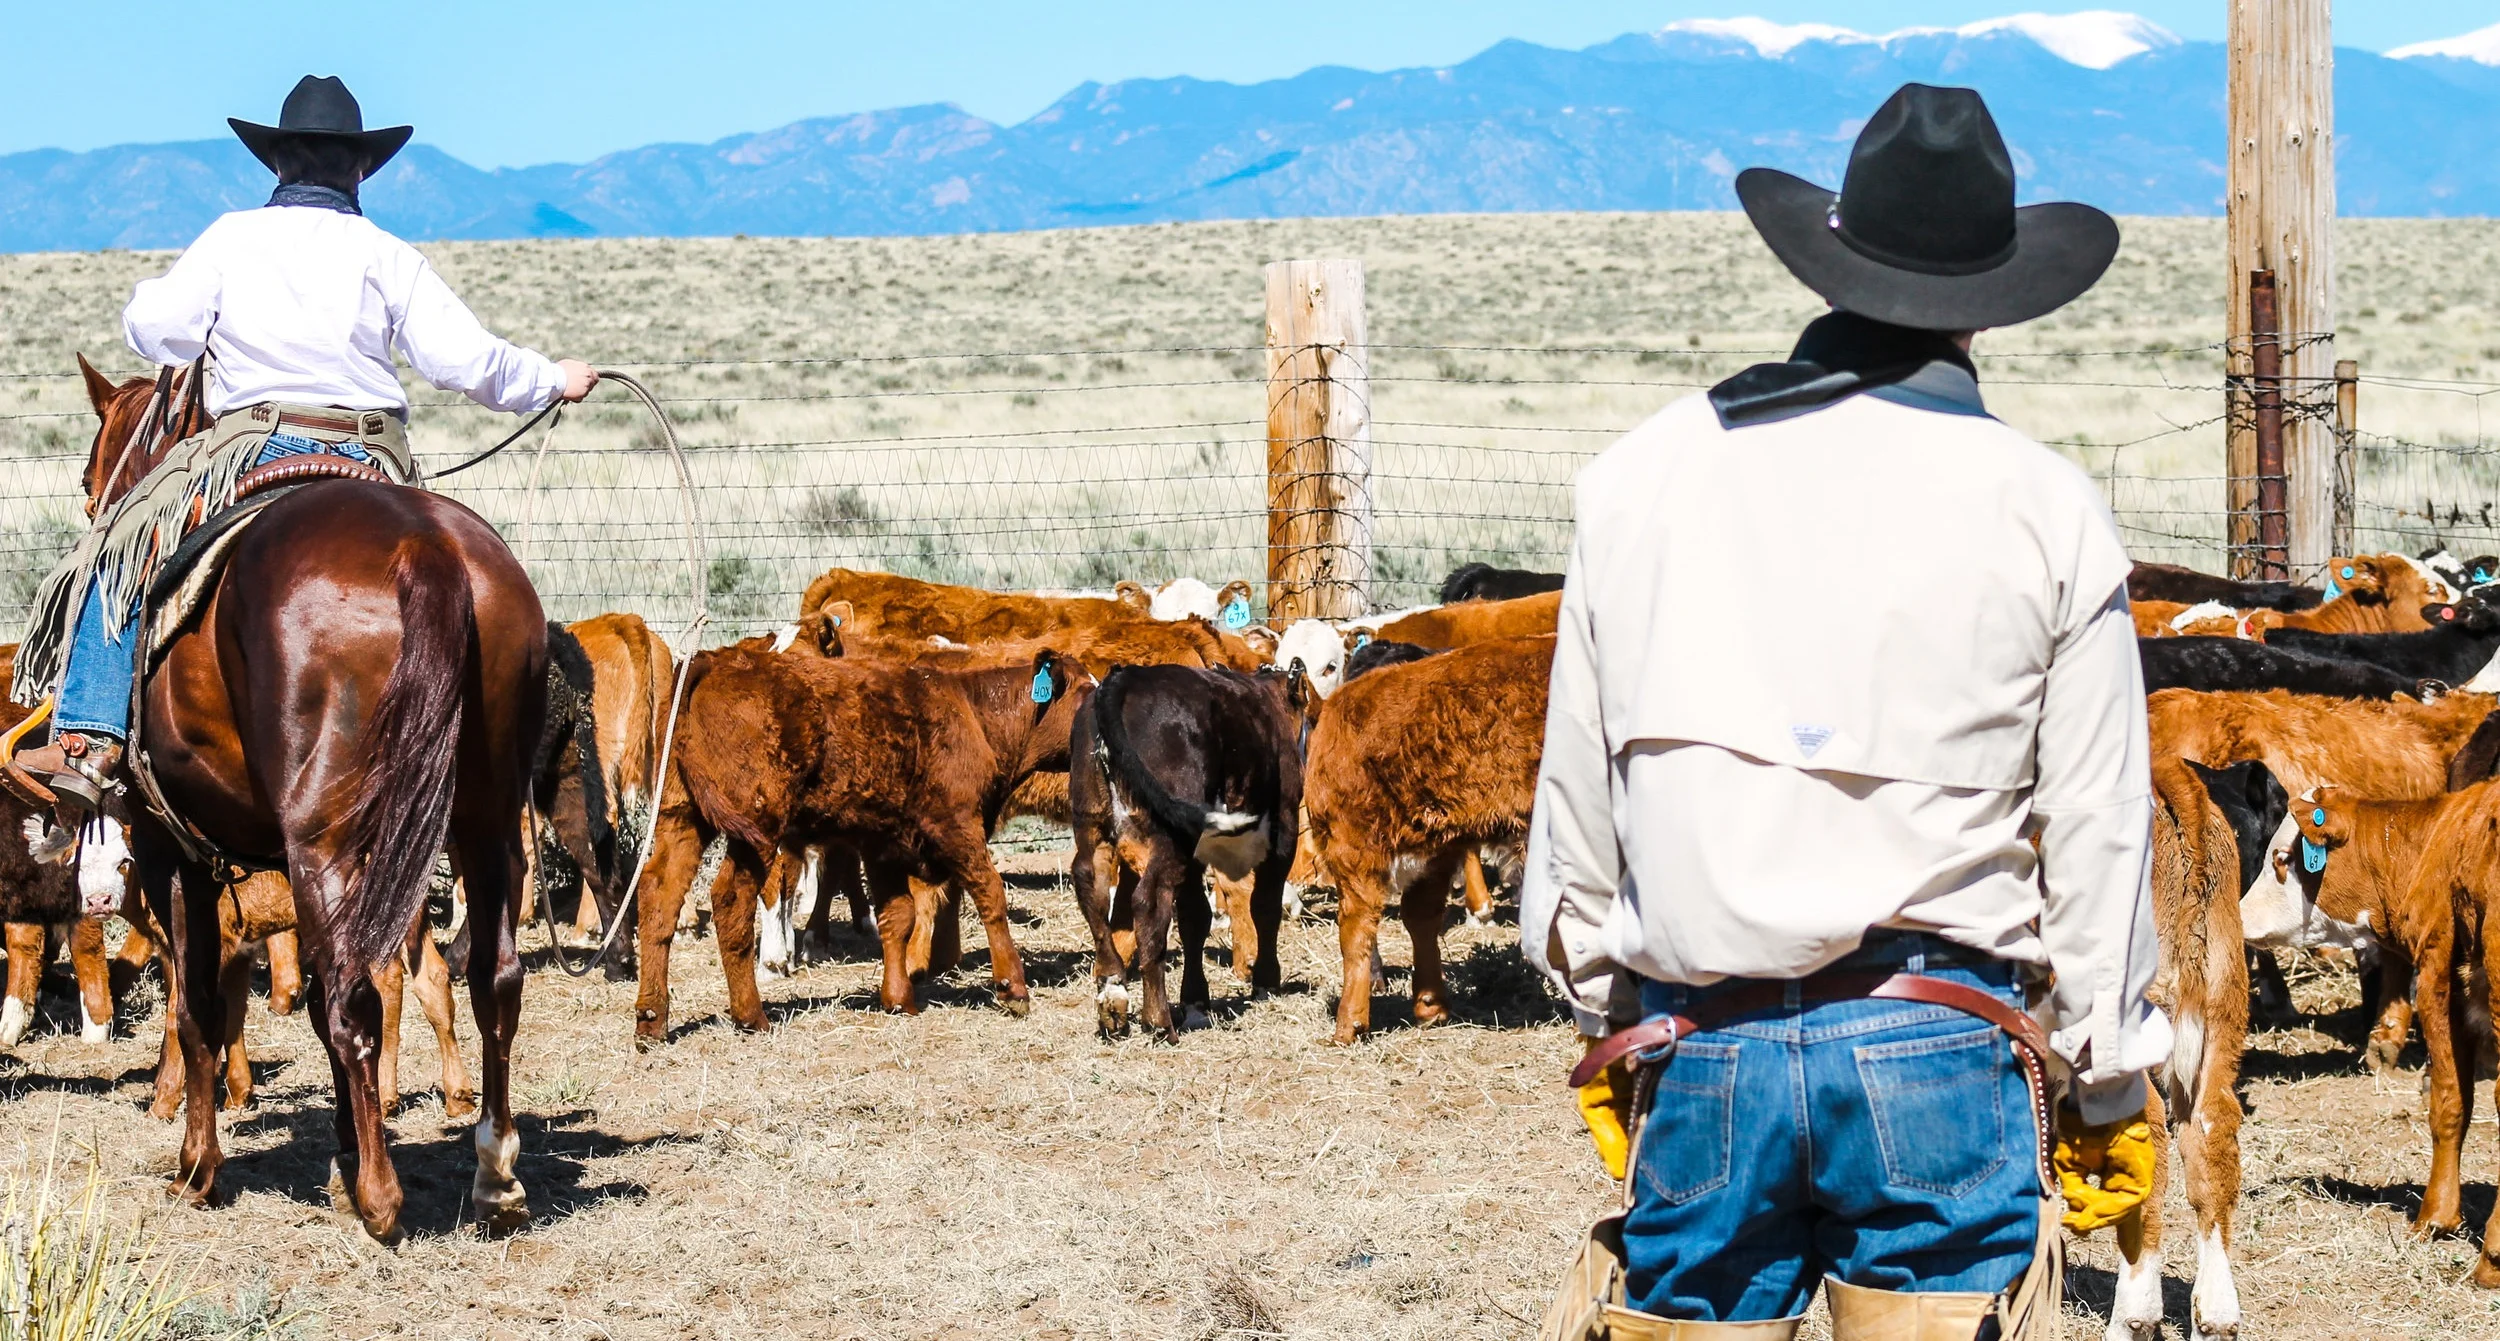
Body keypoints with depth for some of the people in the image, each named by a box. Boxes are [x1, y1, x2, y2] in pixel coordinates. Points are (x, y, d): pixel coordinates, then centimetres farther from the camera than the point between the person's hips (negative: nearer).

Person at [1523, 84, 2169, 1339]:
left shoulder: (1640, 476, 6)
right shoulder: (2047, 512, -2)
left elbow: (1574, 792, 12)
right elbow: (2097, 832, 2)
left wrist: (1602, 1016, 24)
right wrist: (2109, 1091, 12)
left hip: (1699, 1056, 2)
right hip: (1937, 1049, -2)